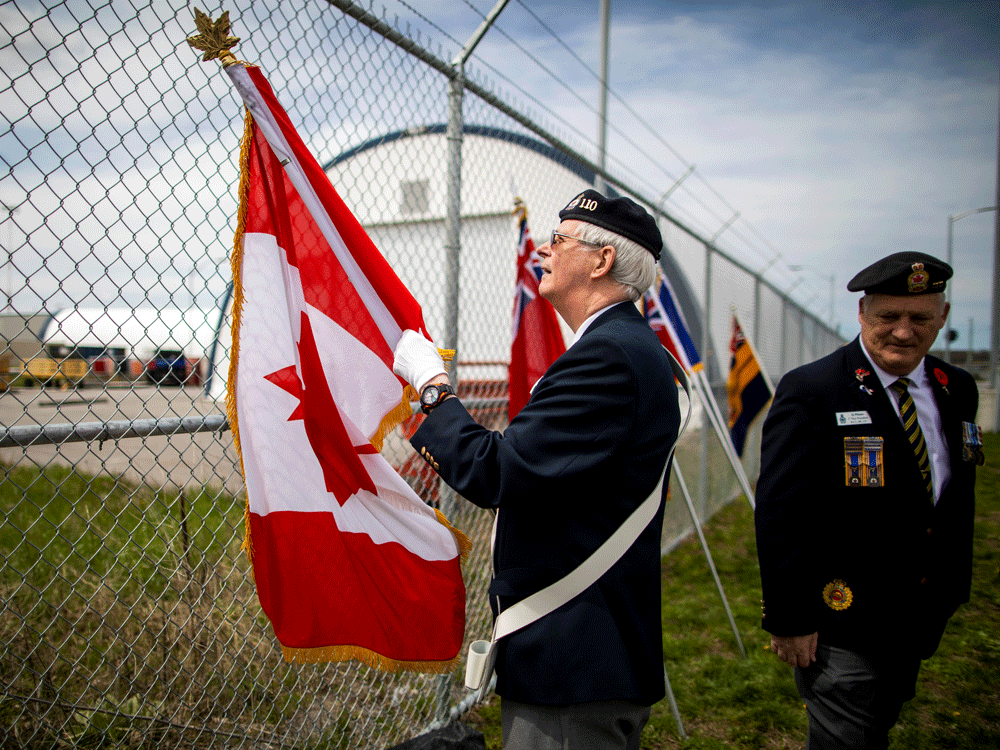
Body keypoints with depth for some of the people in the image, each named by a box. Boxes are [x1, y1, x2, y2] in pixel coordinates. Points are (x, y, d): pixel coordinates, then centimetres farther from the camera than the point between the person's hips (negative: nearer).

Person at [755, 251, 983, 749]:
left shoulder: (957, 390, 5)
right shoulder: (811, 391, -17)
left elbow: (957, 501, 15)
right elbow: (780, 515, -19)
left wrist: (951, 589, 14)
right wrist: (788, 618, -19)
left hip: (917, 626, 7)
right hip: (838, 625, -7)